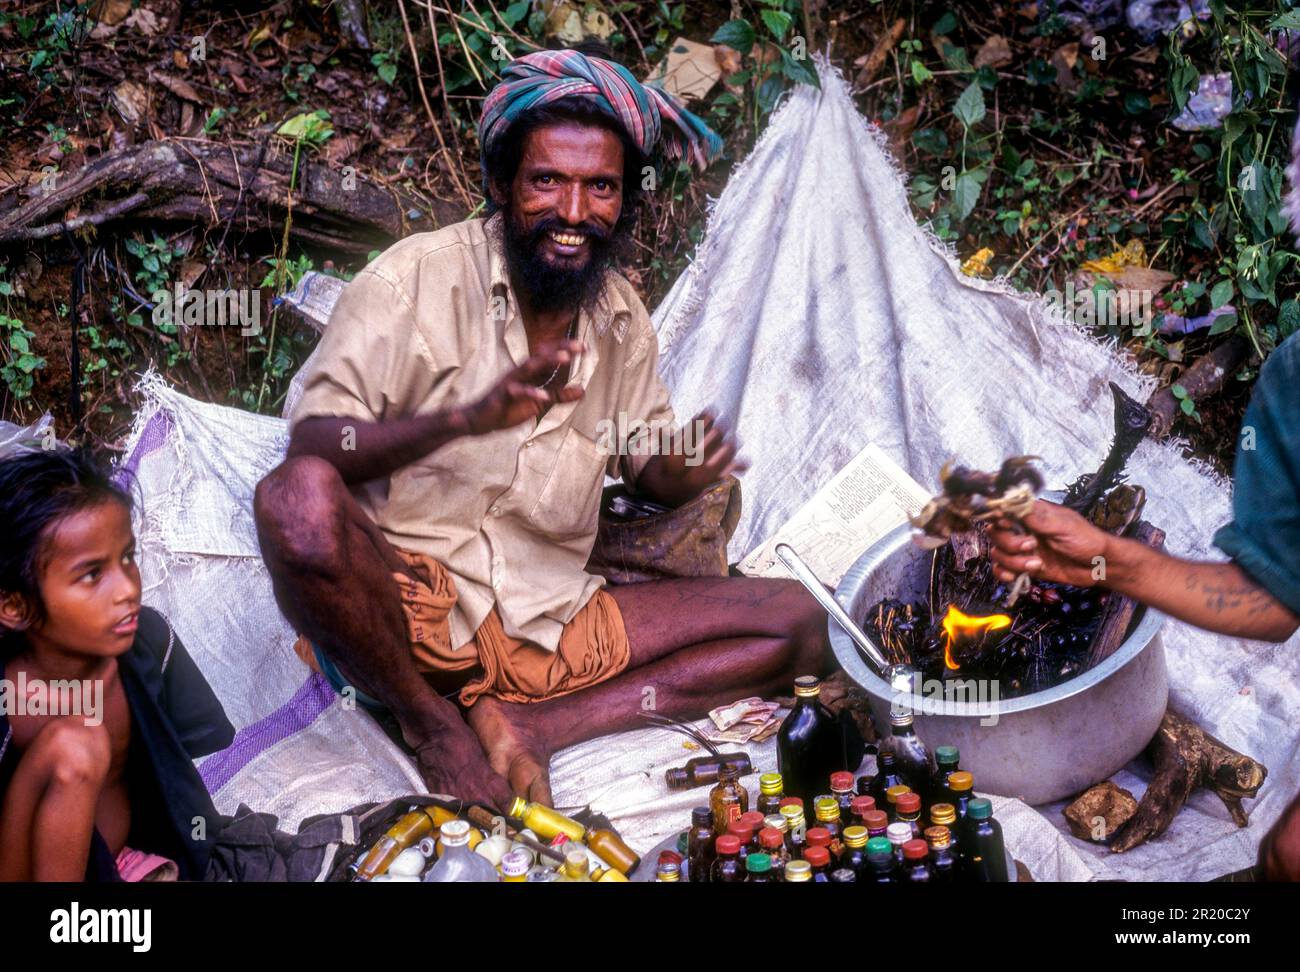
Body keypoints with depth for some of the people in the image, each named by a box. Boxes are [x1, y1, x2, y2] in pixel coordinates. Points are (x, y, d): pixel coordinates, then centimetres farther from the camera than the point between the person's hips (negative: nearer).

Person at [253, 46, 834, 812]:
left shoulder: (622, 318, 8)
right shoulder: (417, 277, -9)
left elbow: (647, 463, 16)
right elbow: (312, 446, -17)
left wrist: (685, 473, -9)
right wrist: (469, 415, -32)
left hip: (549, 619, 5)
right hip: (405, 607, -5)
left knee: (802, 623, -3)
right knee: (300, 497, -36)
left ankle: (526, 725, -15)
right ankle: (431, 720, -10)